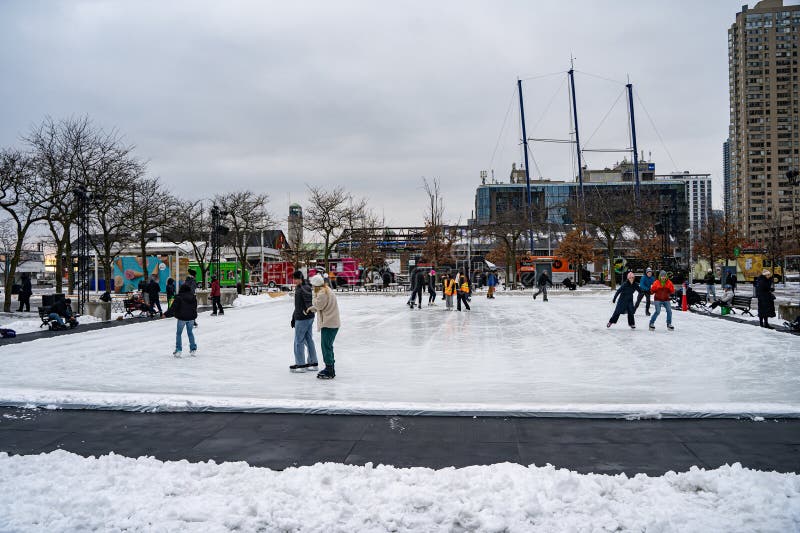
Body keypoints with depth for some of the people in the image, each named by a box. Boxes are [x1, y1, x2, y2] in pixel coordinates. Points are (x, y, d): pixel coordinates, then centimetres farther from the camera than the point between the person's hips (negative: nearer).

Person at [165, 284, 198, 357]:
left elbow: (173, 307, -14)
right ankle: (193, 349, 16)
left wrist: (166, 314, -6)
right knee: (190, 333, 16)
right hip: (191, 318, 5)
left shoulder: (179, 297, -13)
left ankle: (178, 350, 3)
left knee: (178, 333, 8)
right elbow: (195, 307, 14)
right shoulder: (193, 297, 3)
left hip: (182, 318, -5)